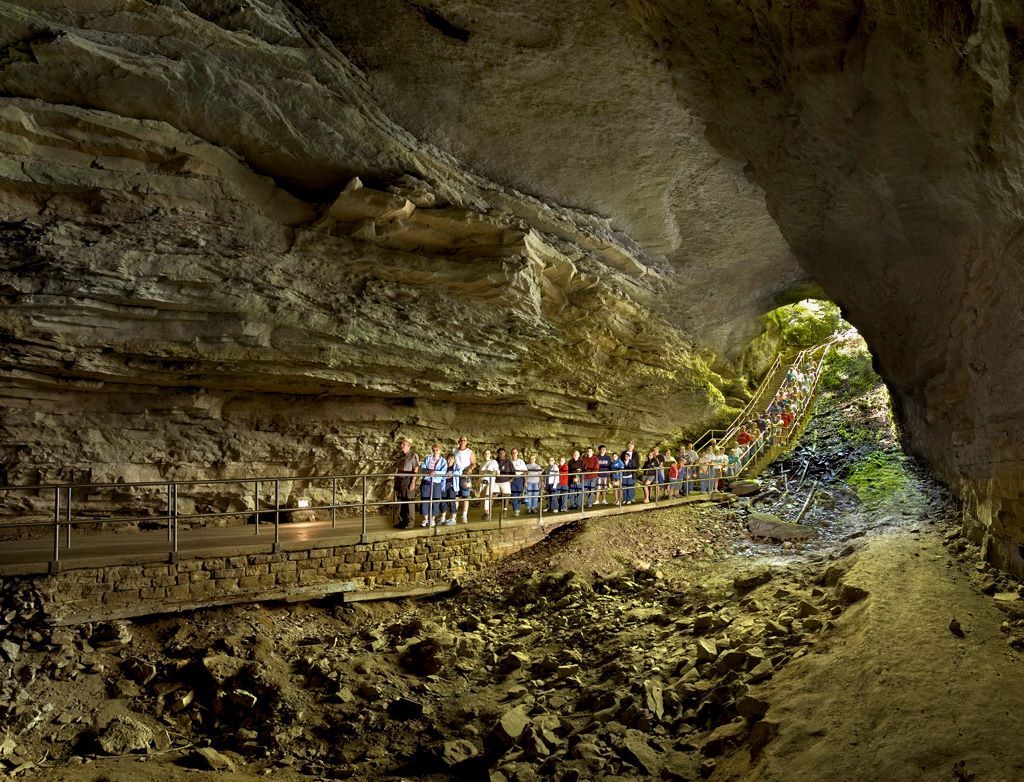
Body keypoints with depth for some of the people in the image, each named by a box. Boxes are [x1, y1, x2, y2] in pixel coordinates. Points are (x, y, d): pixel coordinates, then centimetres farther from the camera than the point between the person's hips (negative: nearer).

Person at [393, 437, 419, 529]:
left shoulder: (413, 455, -5)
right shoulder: (400, 456, 16)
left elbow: (416, 469, -9)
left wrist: (413, 482, -16)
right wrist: (395, 481, 16)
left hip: (408, 480, -7)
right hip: (399, 480, 7)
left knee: (408, 501, -4)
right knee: (399, 501, 8)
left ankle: (408, 522, 2)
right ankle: (401, 521, 15)